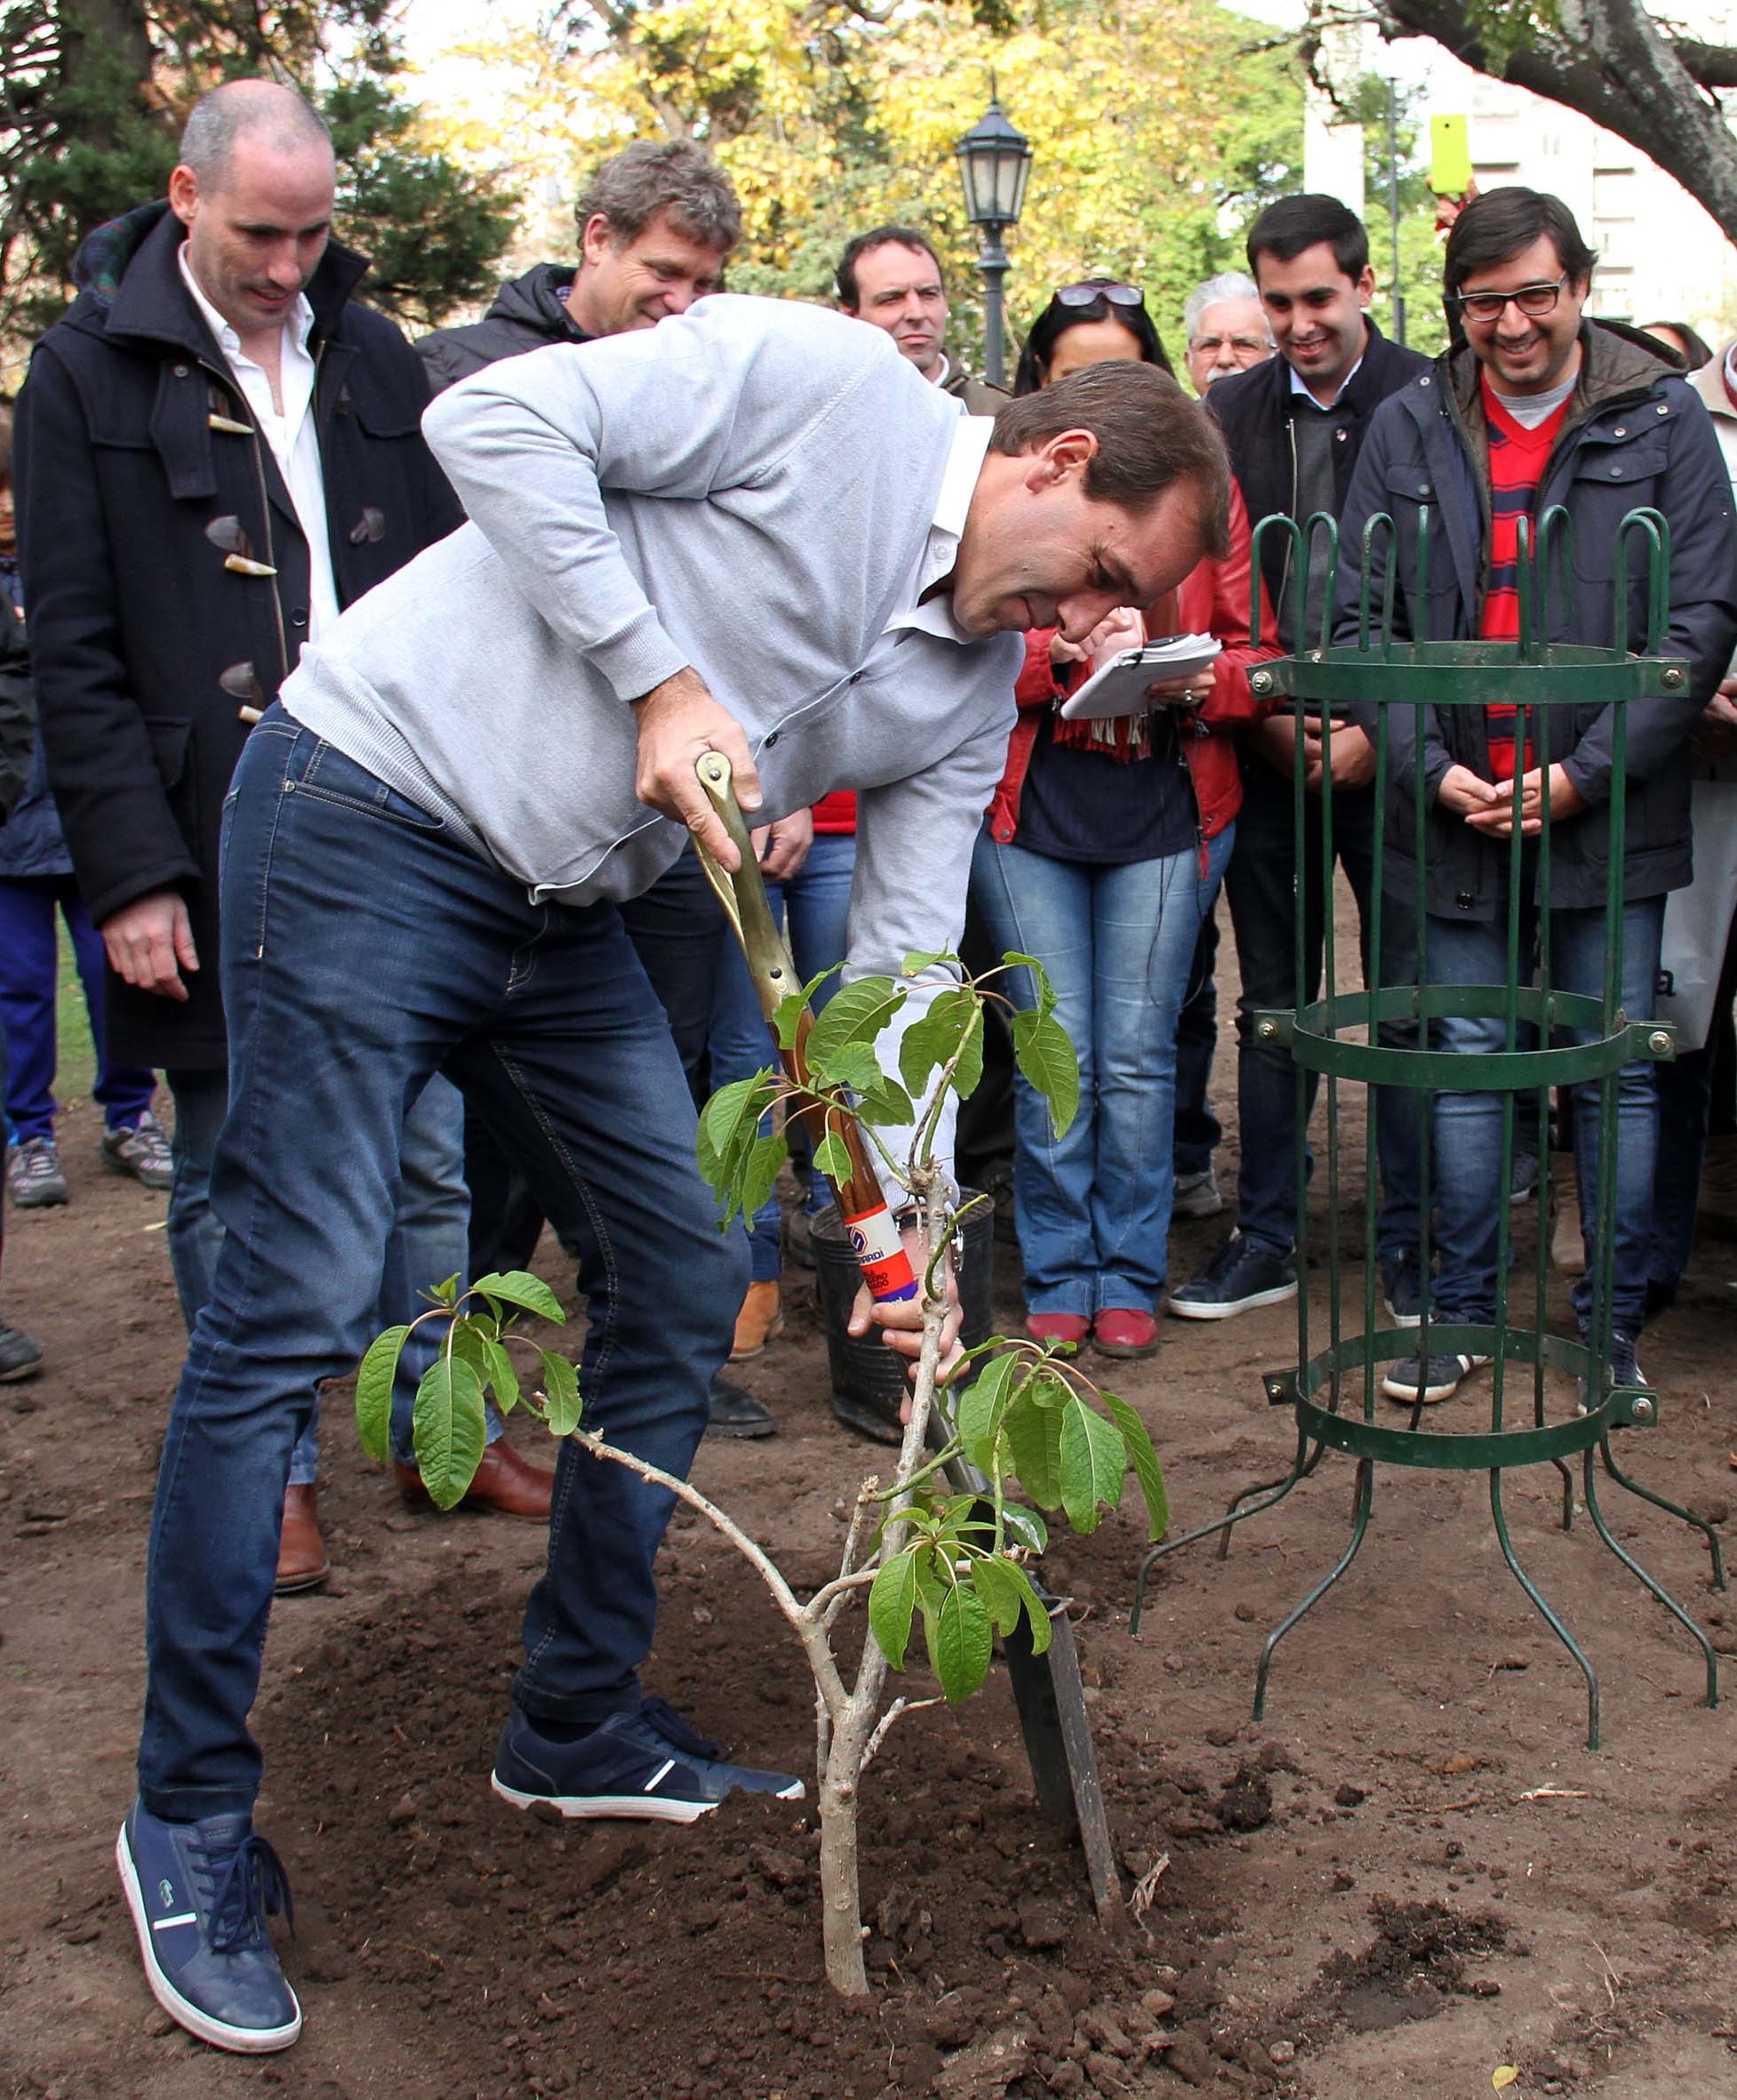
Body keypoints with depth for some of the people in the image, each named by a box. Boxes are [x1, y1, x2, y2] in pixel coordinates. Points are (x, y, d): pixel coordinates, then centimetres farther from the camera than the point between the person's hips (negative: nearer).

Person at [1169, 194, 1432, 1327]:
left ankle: (1413, 1242, 14)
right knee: (1272, 1003, 10)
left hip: (1390, 755, -3)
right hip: (1267, 755, 3)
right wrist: (1267, 712, -5)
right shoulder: (1229, 415, 7)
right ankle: (1266, 1235, 19)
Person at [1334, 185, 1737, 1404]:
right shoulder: (1408, 427, 5)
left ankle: (1616, 1321, 18)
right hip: (1454, 818, 2)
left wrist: (1586, 771, -12)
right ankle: (1462, 1313, 21)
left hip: (1611, 817, -1)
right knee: (1464, 1066, 9)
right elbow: (1358, 617, 4)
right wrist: (1430, 765, -9)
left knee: (1619, 1072, 6)